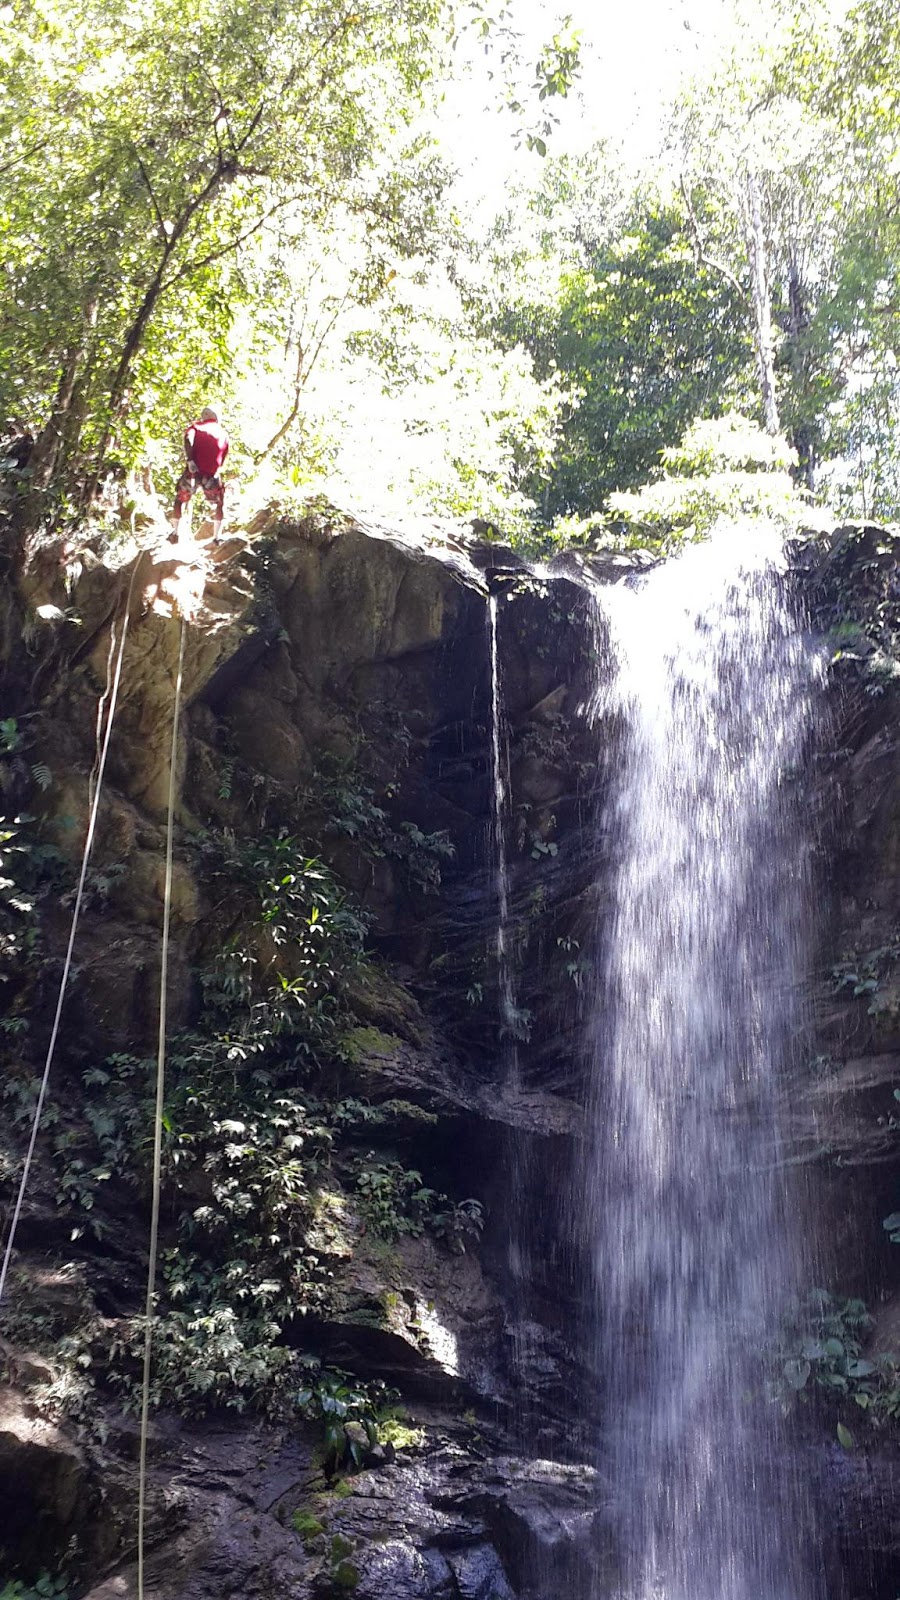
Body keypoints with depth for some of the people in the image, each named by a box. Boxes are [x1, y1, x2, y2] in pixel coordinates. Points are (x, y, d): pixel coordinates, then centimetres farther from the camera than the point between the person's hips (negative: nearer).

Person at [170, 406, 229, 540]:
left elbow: (188, 439, -13)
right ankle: (216, 537, 11)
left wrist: (189, 460, -20)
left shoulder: (196, 426, 10)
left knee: (180, 499, 23)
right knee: (219, 505, 20)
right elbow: (222, 460, 14)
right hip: (212, 474, 0)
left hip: (193, 471, 0)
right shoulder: (223, 434, 15)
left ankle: (175, 533, 20)